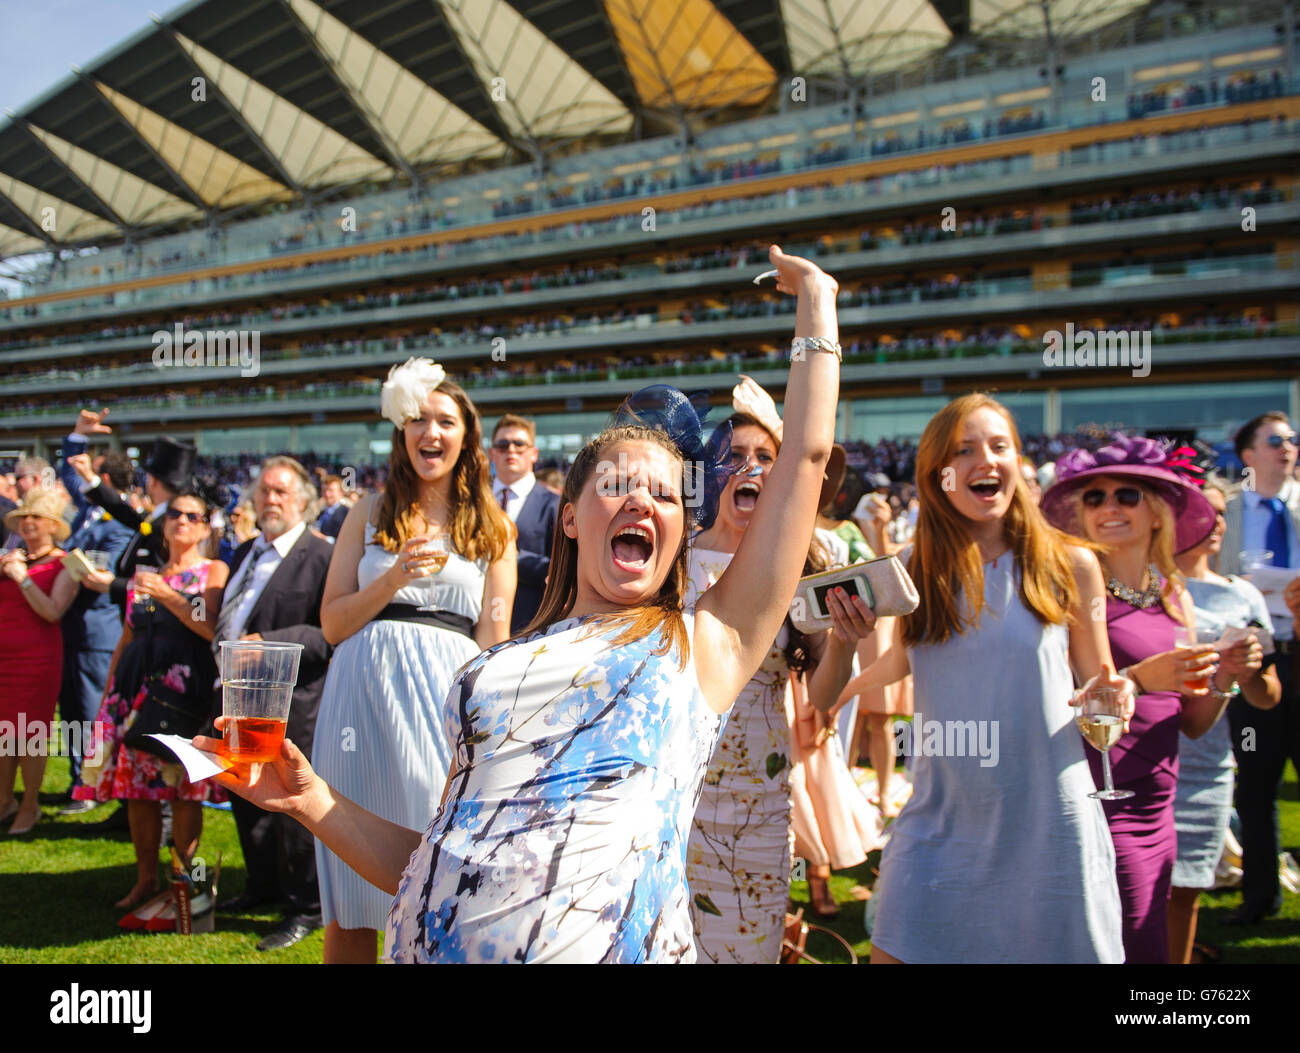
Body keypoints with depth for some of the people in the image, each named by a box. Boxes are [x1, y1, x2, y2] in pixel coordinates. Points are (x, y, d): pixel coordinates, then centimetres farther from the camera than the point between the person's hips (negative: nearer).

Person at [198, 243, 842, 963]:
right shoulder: (501, 664, 12)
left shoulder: (703, 644, 3)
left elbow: (807, 451, 4)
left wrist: (815, 298, 13)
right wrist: (312, 802, 3)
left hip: (608, 945, -3)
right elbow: (438, 864, 14)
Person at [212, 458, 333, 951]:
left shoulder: (321, 556, -12)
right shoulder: (246, 551, 15)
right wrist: (224, 657, 13)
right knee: (247, 797, 20)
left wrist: (268, 643, -25)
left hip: (291, 703, -9)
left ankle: (307, 906, 14)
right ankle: (263, 885, 38)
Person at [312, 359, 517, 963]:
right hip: (365, 689, 1)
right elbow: (332, 624, 6)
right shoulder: (370, 516, 11)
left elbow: (493, 637, 5)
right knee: (349, 899, 5)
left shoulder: (492, 528, 9)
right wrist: (394, 578, -10)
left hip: (448, 690, -1)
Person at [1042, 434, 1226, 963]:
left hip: (1157, 813, 7)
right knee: (1134, 951, -4)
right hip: (1100, 803, -7)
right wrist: (1139, 678, -23)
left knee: (1148, 945, 16)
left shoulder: (1174, 597, 11)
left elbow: (1193, 722, 16)